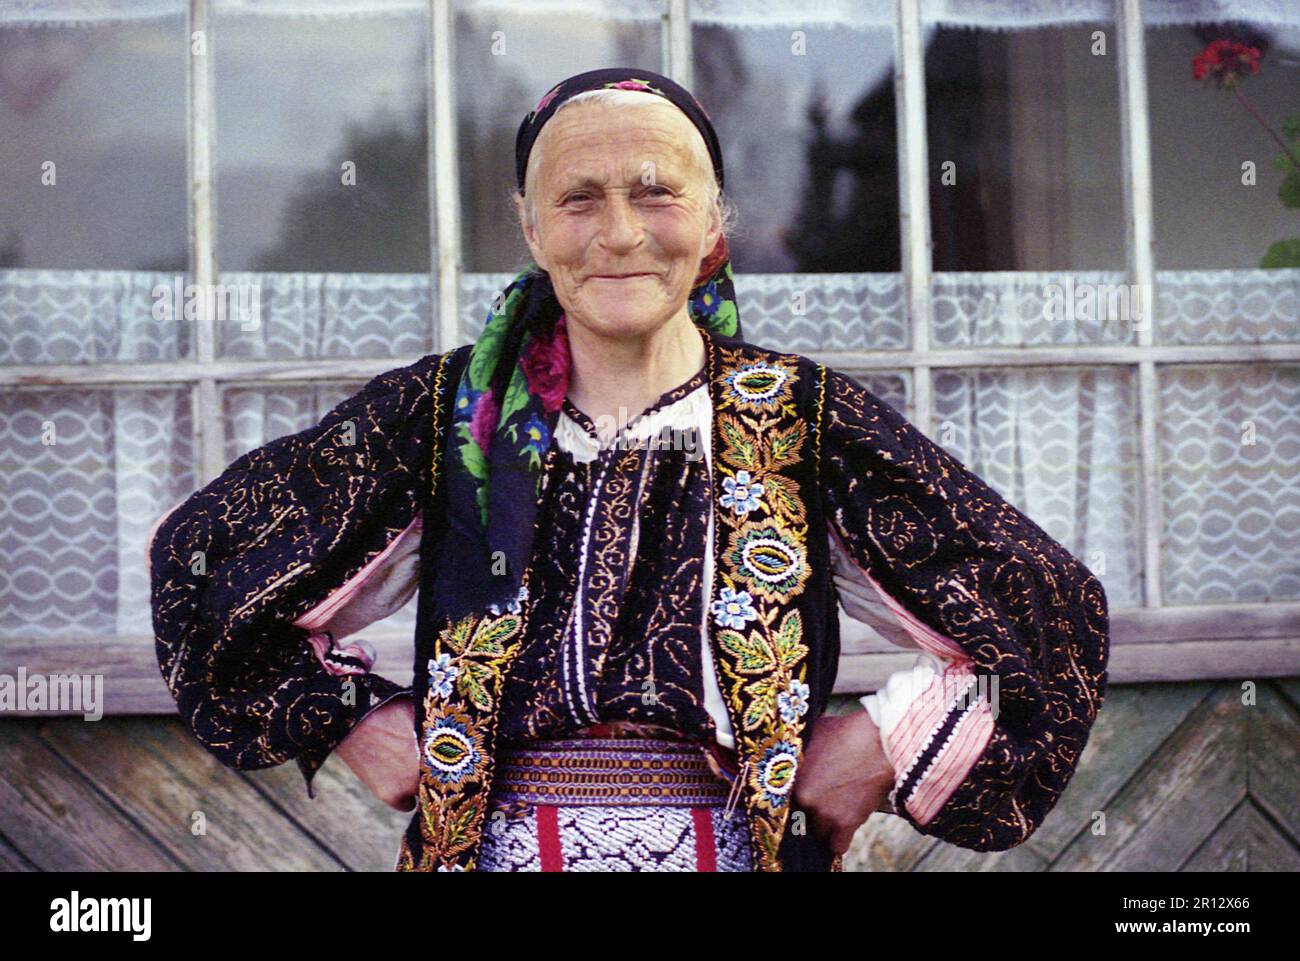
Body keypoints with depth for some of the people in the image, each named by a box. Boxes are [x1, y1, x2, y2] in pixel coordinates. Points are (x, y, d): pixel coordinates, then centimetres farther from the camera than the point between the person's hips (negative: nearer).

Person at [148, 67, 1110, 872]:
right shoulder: (445, 416, -2)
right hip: (496, 845, 0)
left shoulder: (806, 421, -3)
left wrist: (885, 750, -6)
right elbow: (202, 555, 7)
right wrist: (353, 718, 2)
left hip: (739, 848, 0)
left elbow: (1050, 611, 1)